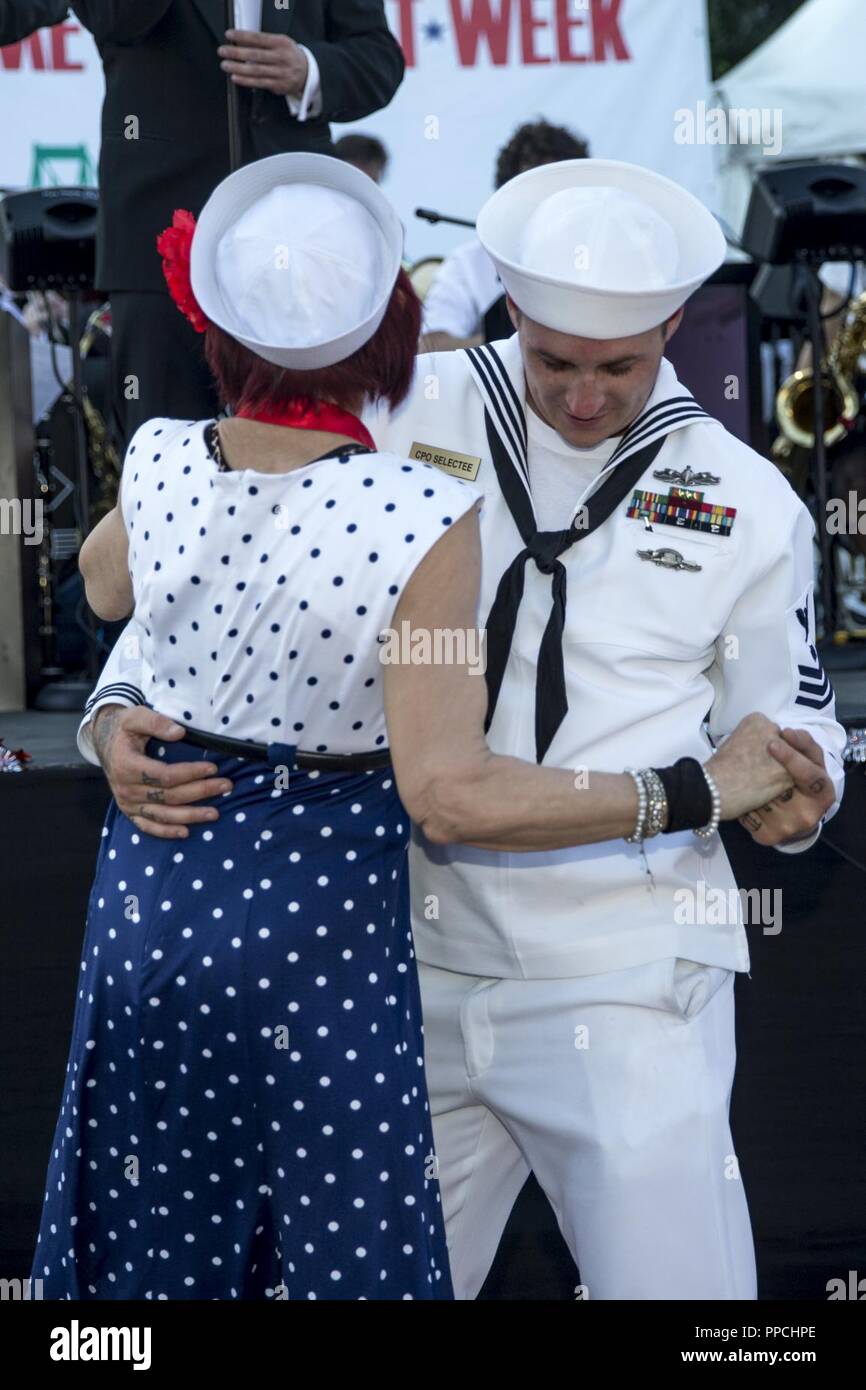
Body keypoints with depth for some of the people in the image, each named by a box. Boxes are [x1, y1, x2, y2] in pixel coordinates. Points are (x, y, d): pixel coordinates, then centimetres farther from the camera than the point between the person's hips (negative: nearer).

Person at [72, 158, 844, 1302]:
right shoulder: (402, 419, -1)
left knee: (669, 1270, -5)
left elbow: (784, 726, 9)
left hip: (623, 983, -2)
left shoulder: (747, 502, 0)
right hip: (414, 952, 2)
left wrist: (794, 794, -14)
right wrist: (122, 715, -16)